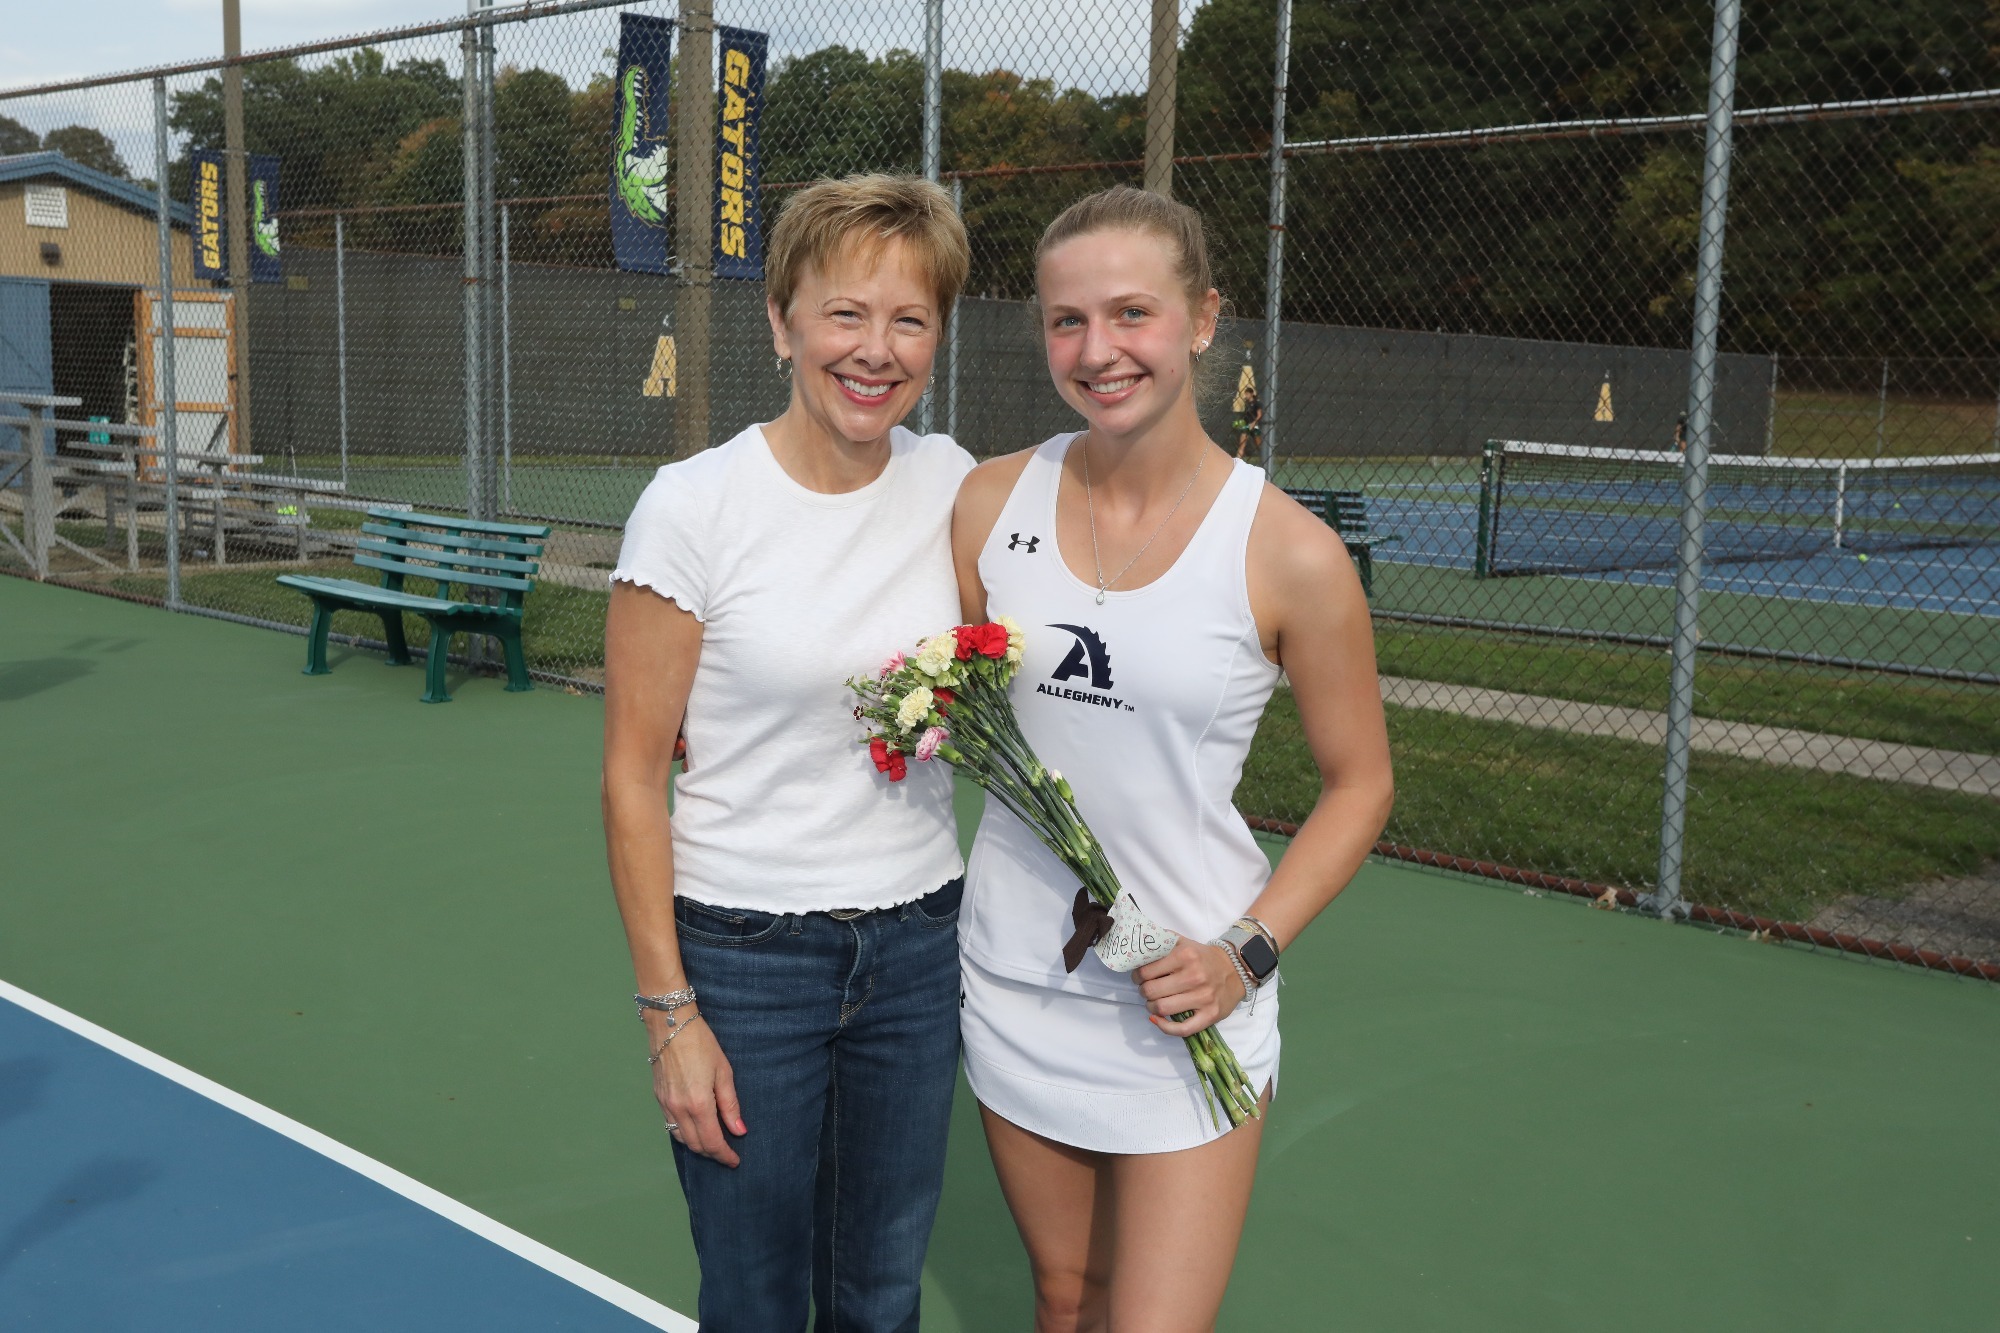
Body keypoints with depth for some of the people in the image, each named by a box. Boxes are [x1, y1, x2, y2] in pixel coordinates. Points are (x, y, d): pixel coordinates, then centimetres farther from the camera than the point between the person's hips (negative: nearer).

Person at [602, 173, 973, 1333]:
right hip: (743, 952, -3)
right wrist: (667, 1011, -10)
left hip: (919, 942, 4)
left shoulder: (950, 482, -1)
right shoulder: (694, 507, -13)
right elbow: (633, 777, -9)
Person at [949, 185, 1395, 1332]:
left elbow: (1359, 784, -2)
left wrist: (1248, 952, -12)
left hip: (1188, 1003, -3)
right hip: (1017, 984, 4)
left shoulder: (1292, 554, -13)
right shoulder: (992, 503, -2)